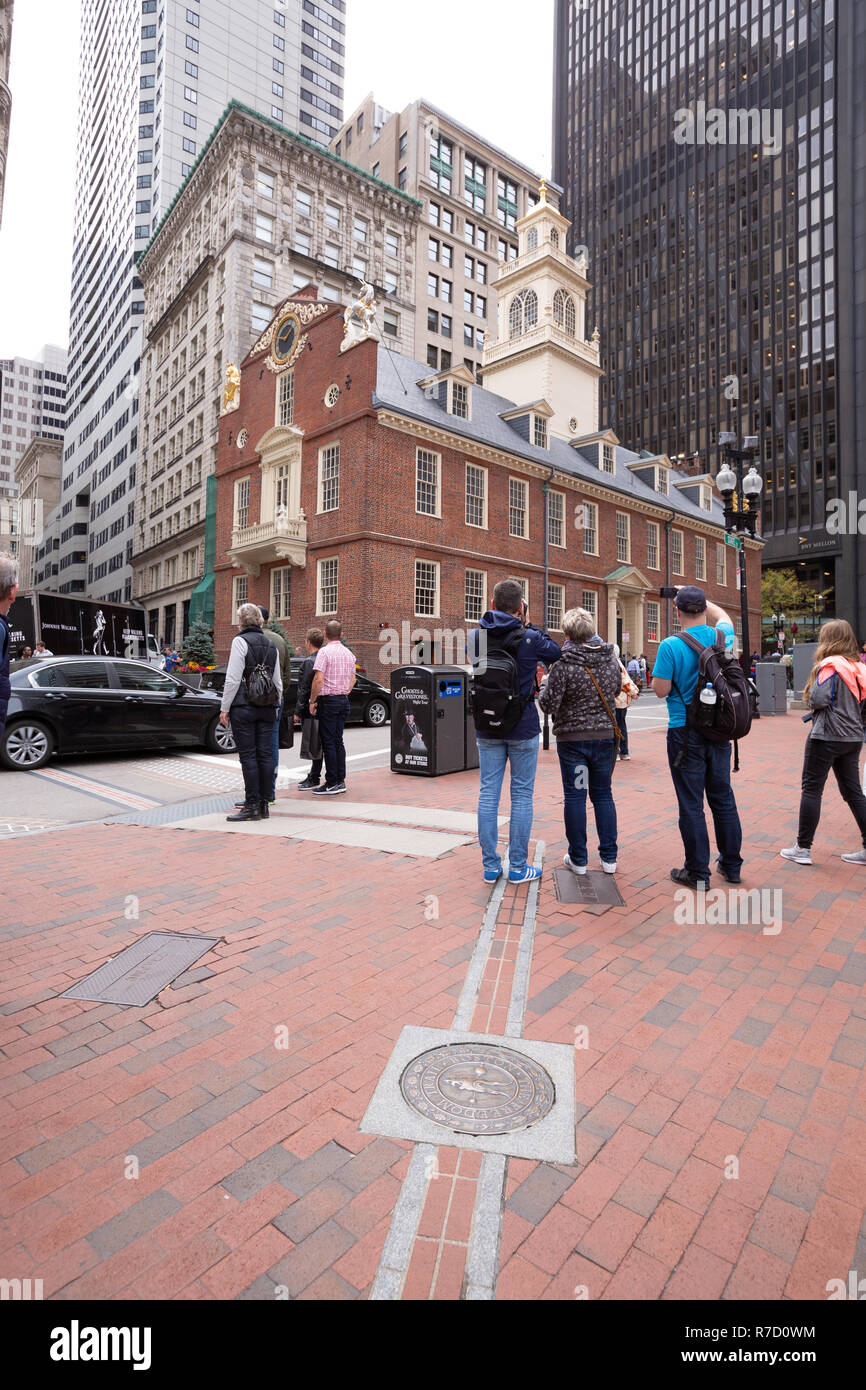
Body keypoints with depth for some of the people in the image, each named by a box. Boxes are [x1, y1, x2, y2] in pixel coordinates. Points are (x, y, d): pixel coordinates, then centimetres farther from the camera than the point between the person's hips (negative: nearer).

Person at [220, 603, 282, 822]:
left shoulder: (240, 641, -6)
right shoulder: (271, 645, 13)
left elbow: (233, 679, -12)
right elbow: (278, 681, 15)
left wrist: (224, 708, -7)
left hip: (244, 707, -6)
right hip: (267, 707, 6)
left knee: (248, 755, -3)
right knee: (265, 754, 7)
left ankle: (252, 806, -1)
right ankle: (264, 804, 12)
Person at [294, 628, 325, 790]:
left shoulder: (309, 662, -15)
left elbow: (304, 689, -16)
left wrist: (297, 712, -10)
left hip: (311, 709, -9)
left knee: (314, 745, -3)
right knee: (317, 745, 15)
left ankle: (314, 779, 3)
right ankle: (313, 776, 24)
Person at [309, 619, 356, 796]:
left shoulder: (324, 652, -11)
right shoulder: (348, 653, 12)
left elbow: (319, 679, -18)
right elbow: (353, 679, 18)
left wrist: (312, 701, -10)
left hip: (328, 700, -7)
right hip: (344, 700, 7)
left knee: (328, 742, -3)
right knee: (338, 741, 12)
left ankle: (332, 784, -1)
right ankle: (340, 781, 15)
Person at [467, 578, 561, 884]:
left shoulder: (475, 637, -2)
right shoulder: (530, 638, -11)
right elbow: (556, 653, 8)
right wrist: (528, 625, 7)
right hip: (523, 728, -3)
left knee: (488, 794, 8)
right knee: (521, 796, 7)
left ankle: (490, 866, 15)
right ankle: (518, 867, 14)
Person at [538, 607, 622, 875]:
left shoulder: (564, 663, -17)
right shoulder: (610, 658, -1)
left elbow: (548, 705, -15)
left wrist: (544, 687, 3)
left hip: (572, 738, -4)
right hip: (605, 735, 4)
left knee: (575, 796, 6)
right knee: (603, 794, 14)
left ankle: (578, 858, 14)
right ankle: (609, 857, 20)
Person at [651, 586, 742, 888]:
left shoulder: (671, 645, -14)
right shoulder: (722, 636, 1)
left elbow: (661, 690, -12)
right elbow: (722, 616, 25)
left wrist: (657, 669, 6)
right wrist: (697, 596, 29)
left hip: (685, 732, -5)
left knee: (691, 804, 3)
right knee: (723, 798, 16)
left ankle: (698, 872, 11)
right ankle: (731, 865, 27)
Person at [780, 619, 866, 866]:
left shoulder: (830, 665, -12)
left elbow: (819, 699, -20)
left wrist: (811, 698, 0)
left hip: (826, 736, -8)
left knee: (811, 789, -1)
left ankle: (803, 849, 3)